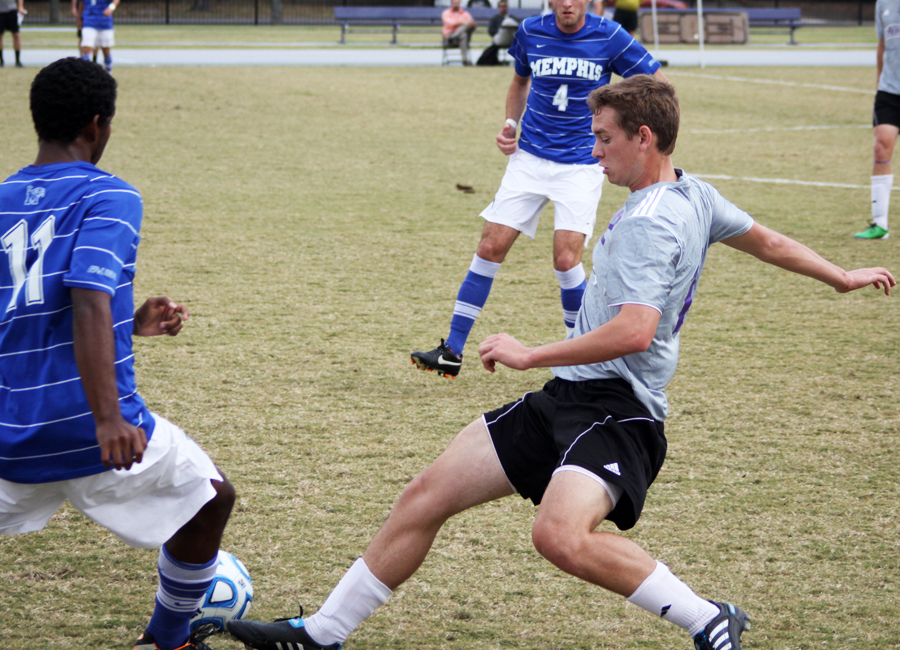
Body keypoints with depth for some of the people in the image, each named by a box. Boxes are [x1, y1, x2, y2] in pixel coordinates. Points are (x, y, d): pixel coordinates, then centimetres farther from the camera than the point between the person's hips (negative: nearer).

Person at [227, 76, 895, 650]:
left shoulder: (648, 222, -17)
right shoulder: (693, 195, 13)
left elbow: (634, 332, -29)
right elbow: (768, 242, 26)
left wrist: (531, 354, -21)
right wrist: (843, 276, 42)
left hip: (615, 407, -10)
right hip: (569, 399, 10)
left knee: (561, 535, -36)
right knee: (426, 497, 6)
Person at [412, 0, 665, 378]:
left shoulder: (608, 37, -10)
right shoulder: (530, 32, 0)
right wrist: (510, 123, 5)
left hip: (581, 165, -3)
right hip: (530, 159, 3)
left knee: (566, 258, -15)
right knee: (491, 247, -3)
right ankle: (452, 352, 4)